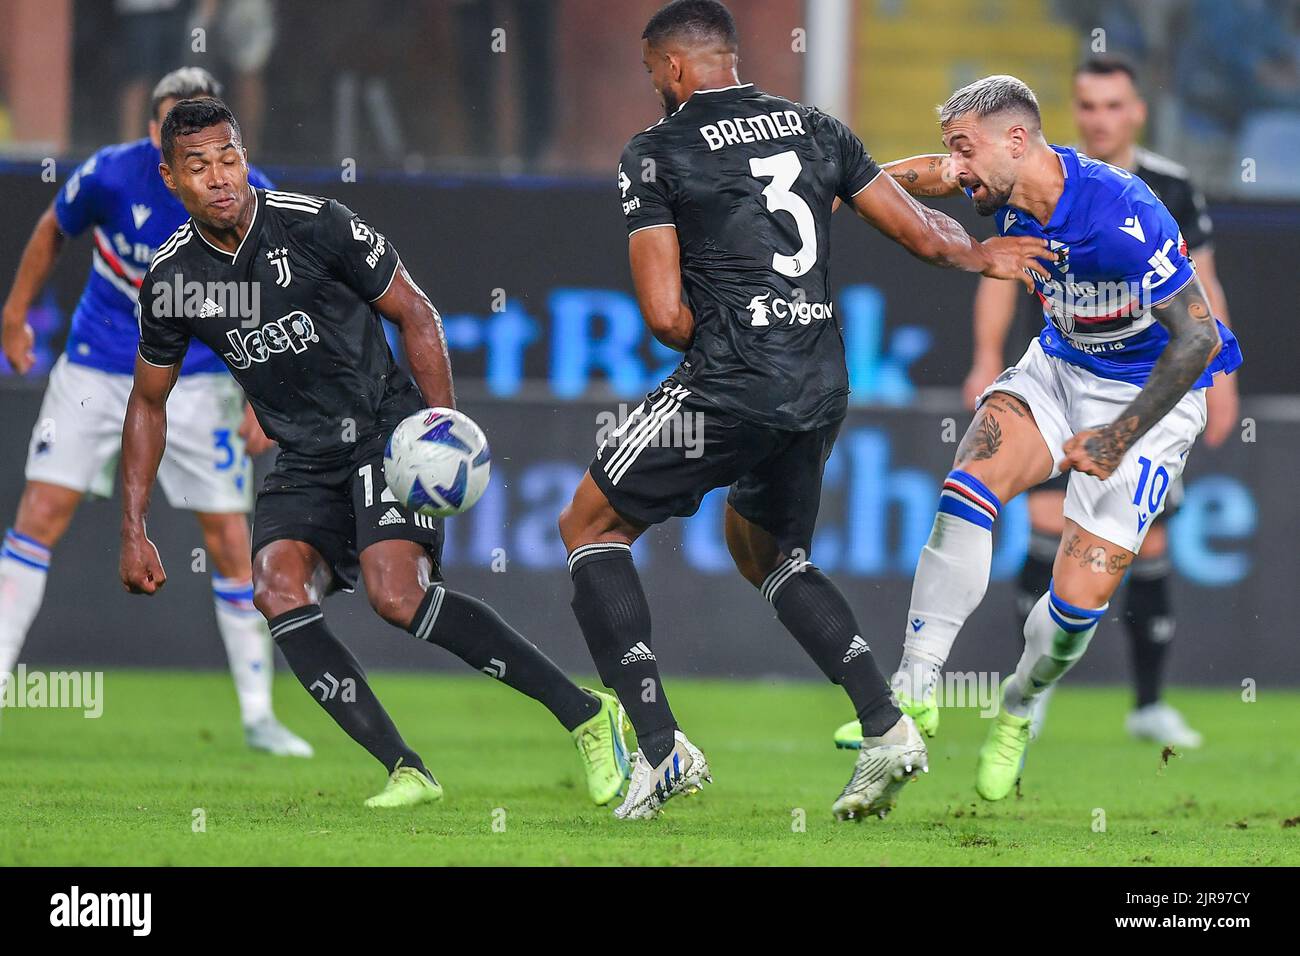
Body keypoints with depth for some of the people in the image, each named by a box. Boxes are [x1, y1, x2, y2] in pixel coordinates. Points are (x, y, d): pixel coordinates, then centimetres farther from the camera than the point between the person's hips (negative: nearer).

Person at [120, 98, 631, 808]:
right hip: (304, 465, 5)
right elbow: (148, 402, 13)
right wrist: (133, 531, 9)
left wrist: (443, 424, -13)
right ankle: (407, 774, -22)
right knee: (277, 589, -22)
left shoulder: (314, 225, -14)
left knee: (397, 595, -24)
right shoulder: (169, 281, -2)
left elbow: (414, 314, -3)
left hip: (388, 432, -5)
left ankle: (587, 716, -15)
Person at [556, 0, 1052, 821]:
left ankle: (661, 747, -3)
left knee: (591, 529, 10)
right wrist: (982, 255, 37)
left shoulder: (657, 153, -3)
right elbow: (923, 235, 16)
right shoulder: (815, 129, 12)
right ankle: (887, 729, 13)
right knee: (769, 552, 29)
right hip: (823, 386, 6)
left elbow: (666, 314, -10)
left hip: (729, 384, -6)